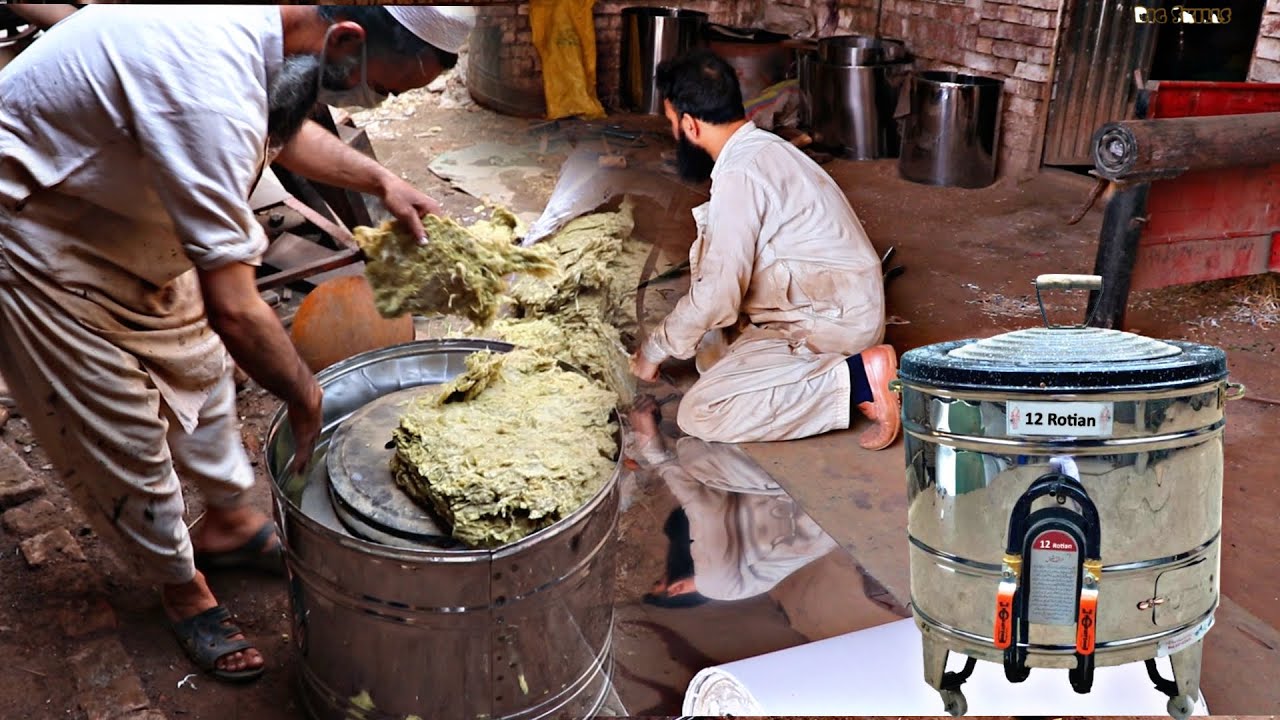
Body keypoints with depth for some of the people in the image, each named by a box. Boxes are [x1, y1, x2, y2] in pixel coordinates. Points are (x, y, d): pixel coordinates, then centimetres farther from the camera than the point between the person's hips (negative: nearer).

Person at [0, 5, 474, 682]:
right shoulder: (209, 85, -41)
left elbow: (280, 126, 13)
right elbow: (233, 308, -37)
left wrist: (379, 179, 2)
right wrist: (306, 398, -21)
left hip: (122, 201, 9)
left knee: (196, 362, 19)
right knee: (120, 425, 2)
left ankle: (231, 521, 40)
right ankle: (182, 589, 25)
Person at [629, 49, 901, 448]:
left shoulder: (737, 176, -20)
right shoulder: (764, 148, 11)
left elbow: (716, 295, -22)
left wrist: (653, 350, -6)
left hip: (830, 324, -10)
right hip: (846, 308, 10)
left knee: (700, 413, -15)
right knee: (712, 350, 22)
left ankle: (855, 379, -15)